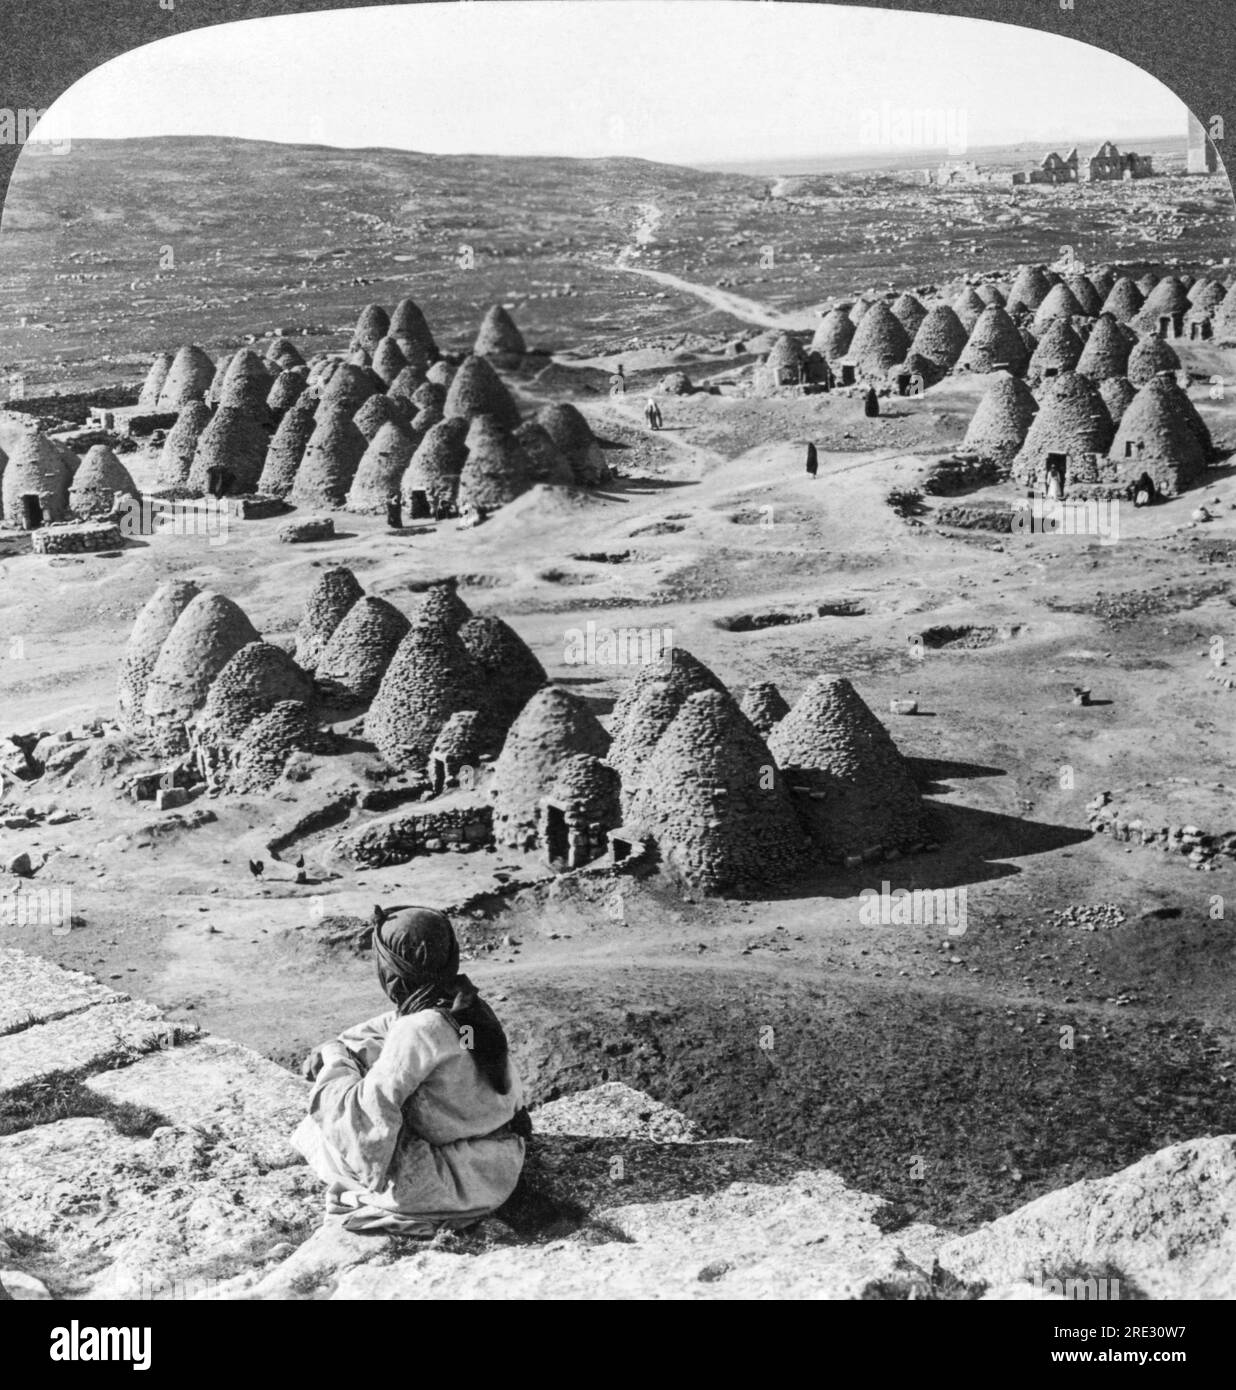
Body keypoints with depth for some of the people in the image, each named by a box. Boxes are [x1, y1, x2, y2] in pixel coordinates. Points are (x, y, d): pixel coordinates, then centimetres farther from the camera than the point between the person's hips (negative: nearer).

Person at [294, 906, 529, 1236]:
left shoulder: (420, 1030, -26)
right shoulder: (467, 1004, 0)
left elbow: (364, 1118, -24)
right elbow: (387, 1029, 18)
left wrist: (335, 1063, -7)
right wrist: (334, 1049, 7)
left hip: (464, 1184, -9)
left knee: (315, 1132, -5)